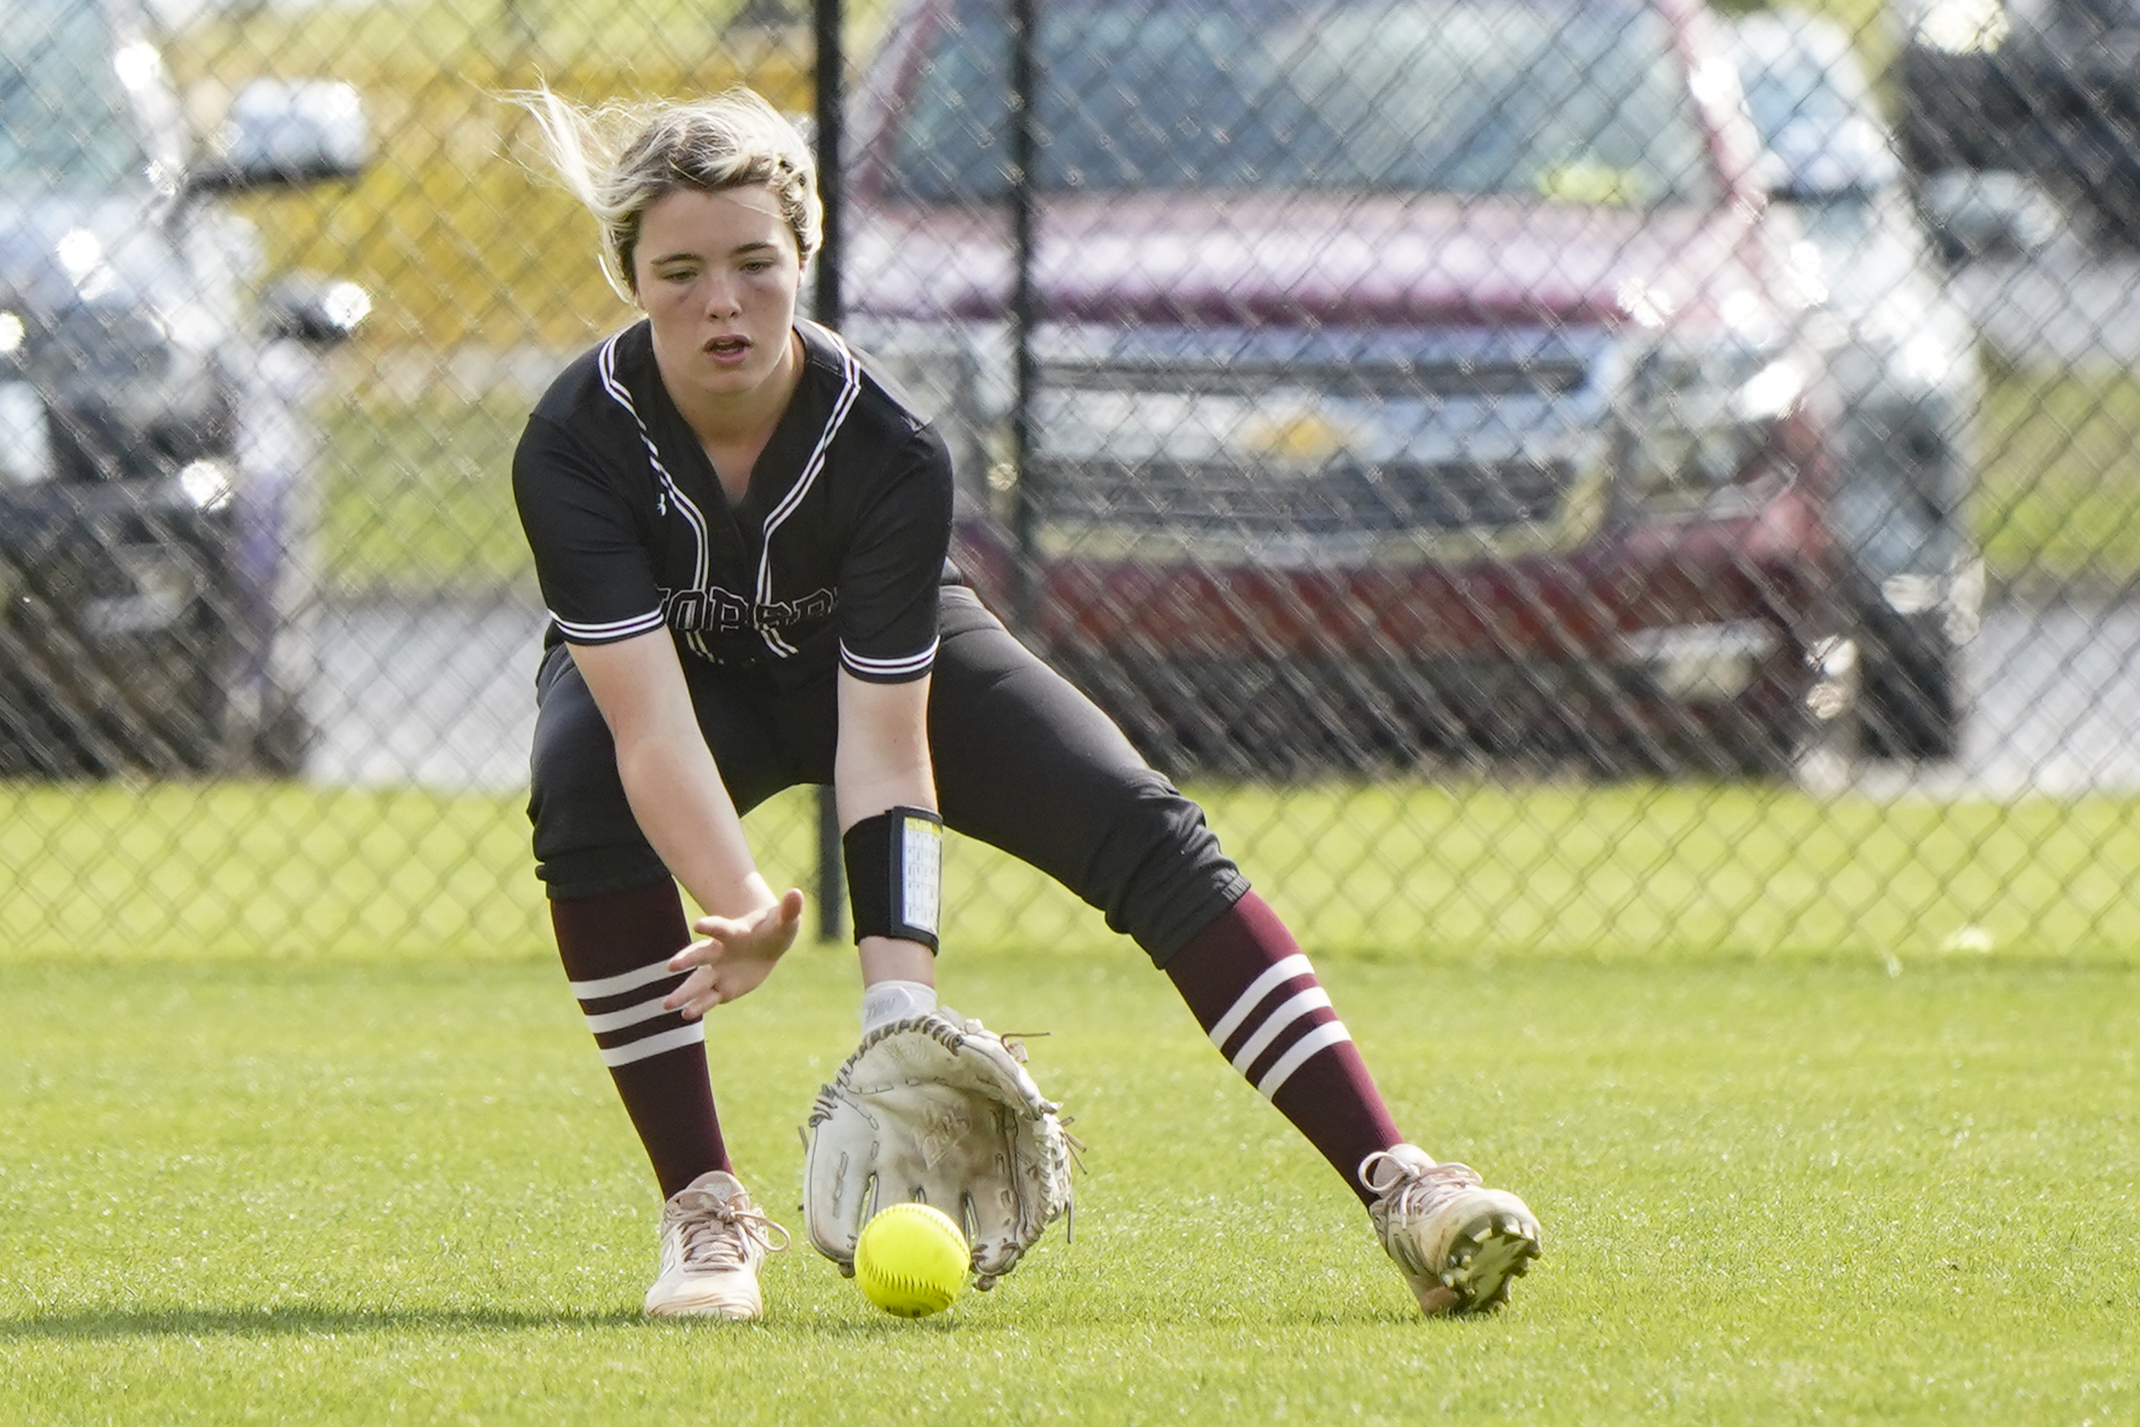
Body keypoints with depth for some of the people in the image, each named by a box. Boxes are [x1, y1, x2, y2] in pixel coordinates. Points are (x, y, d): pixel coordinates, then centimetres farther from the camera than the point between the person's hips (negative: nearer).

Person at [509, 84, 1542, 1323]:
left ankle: (1394, 1181, -22)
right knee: (583, 799, -34)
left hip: (879, 657, 0)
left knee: (1141, 829, -19)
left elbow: (882, 744, -35)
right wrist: (744, 905, -57)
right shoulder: (577, 445, -34)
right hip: (676, 669, 0)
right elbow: (649, 720, -41)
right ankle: (704, 1208, -22)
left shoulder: (890, 449, -32)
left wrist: (897, 996, -45)